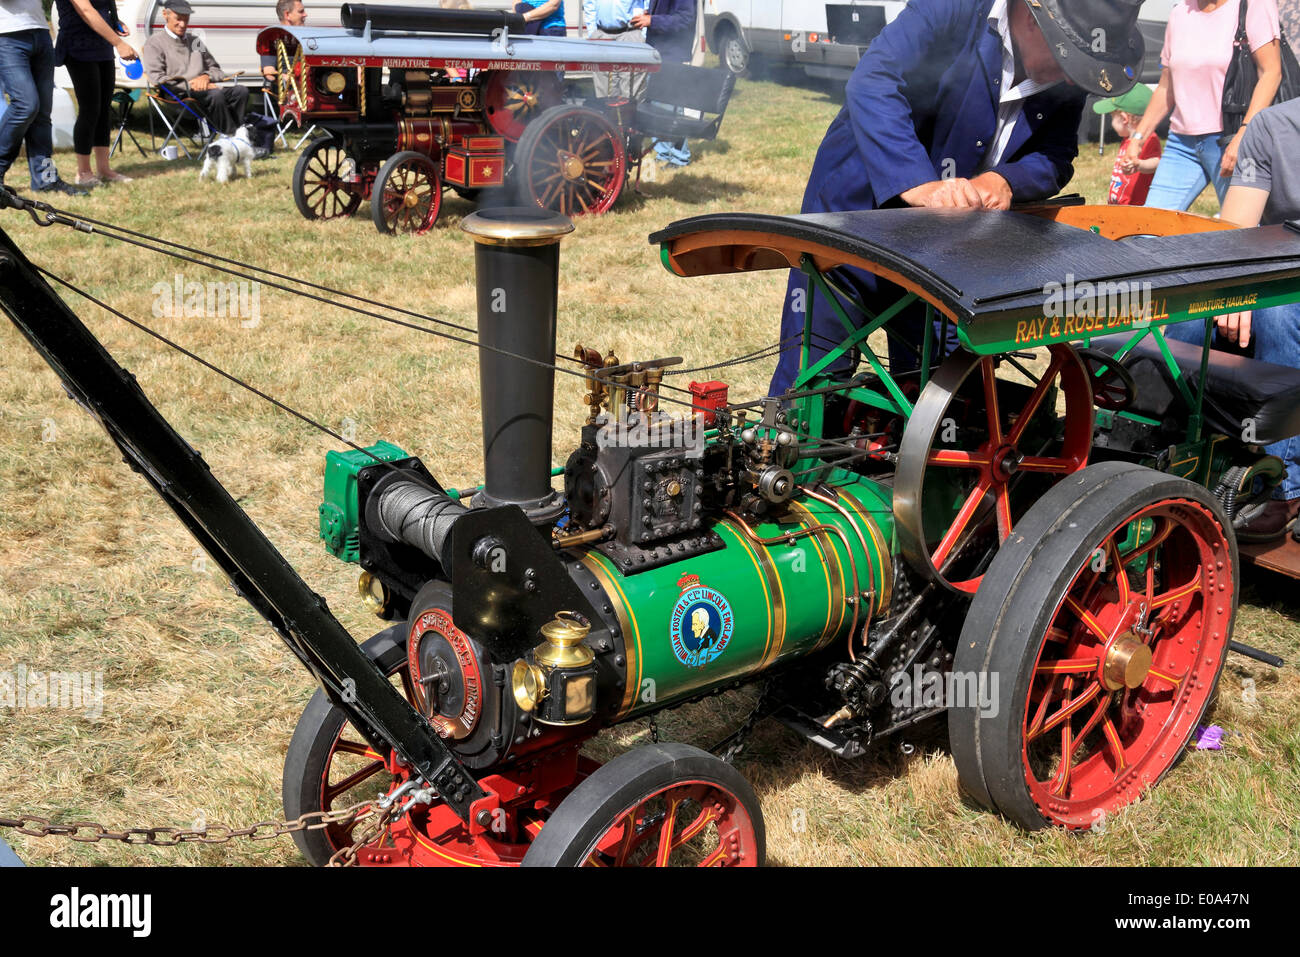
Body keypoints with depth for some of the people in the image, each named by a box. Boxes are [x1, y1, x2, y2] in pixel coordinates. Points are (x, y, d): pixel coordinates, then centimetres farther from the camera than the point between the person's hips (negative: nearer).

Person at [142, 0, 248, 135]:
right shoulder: (155, 42, 7)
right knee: (215, 95, -36)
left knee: (241, 91, -22)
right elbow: (156, 78, -6)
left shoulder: (195, 40, 27)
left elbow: (216, 69, 29)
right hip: (177, 94, -6)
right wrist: (190, 86, -13)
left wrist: (206, 76, 3)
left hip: (203, 89, 6)